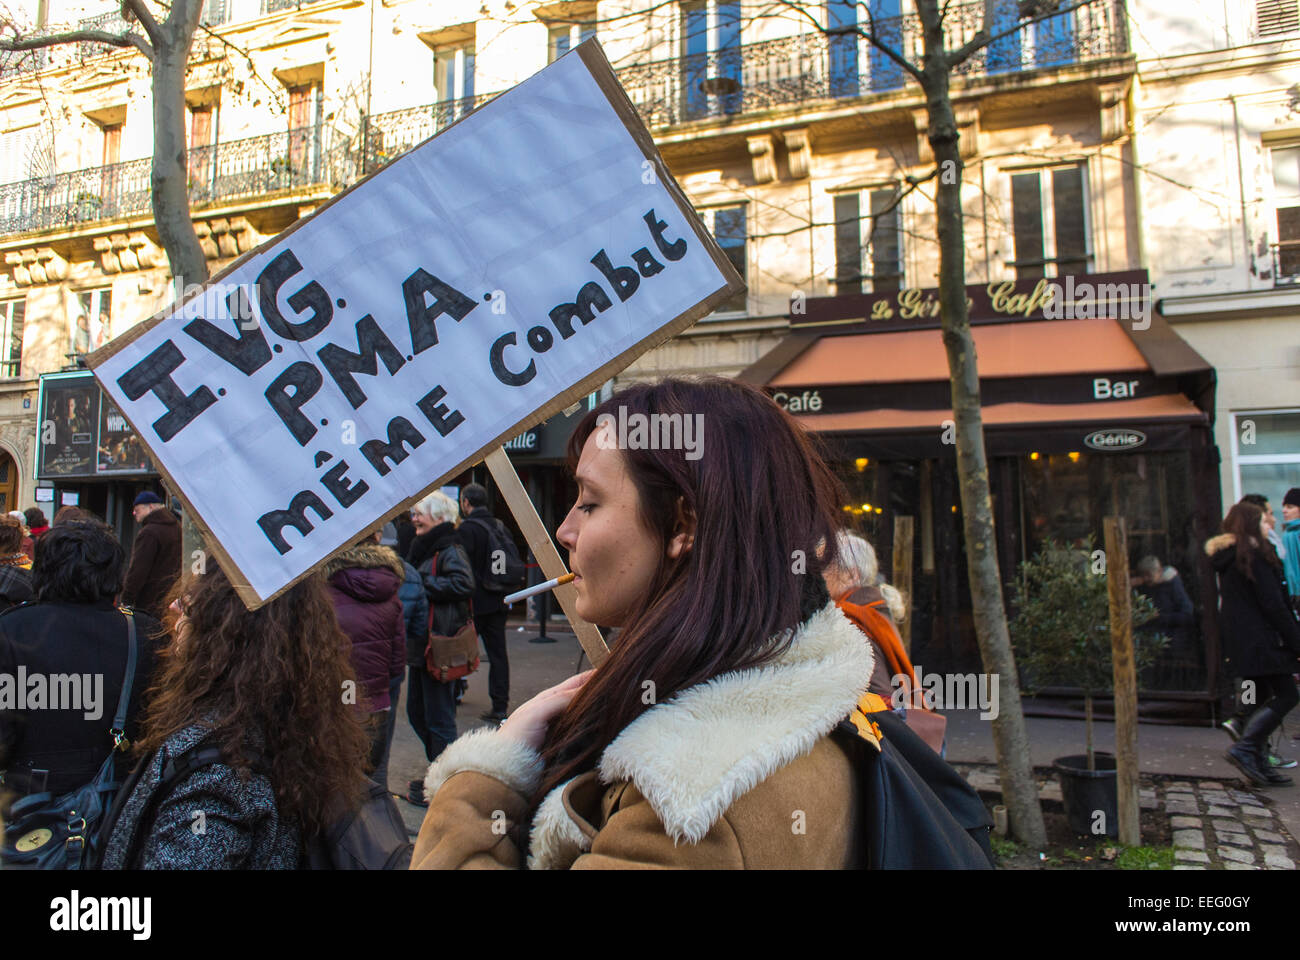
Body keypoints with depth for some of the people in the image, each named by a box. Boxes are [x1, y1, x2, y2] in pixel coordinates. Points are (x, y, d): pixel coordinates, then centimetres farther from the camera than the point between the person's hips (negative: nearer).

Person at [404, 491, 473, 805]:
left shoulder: (450, 551, -13)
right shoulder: (423, 549, 18)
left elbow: (463, 584, -28)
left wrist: (422, 585, -20)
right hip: (420, 645, 10)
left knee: (438, 717, 0)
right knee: (416, 712, 17)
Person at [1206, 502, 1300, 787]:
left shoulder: (1225, 557, 15)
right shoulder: (1254, 554, -12)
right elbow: (1272, 604, -16)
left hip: (1239, 641, 9)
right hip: (1260, 640, -9)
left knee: (1265, 700, 14)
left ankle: (1260, 764, 13)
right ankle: (1244, 748, -11)